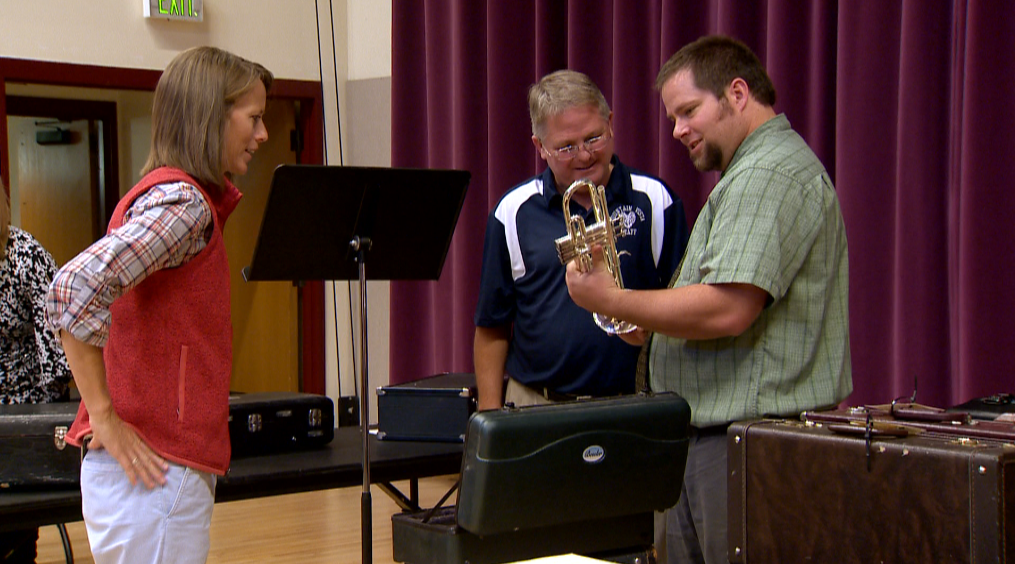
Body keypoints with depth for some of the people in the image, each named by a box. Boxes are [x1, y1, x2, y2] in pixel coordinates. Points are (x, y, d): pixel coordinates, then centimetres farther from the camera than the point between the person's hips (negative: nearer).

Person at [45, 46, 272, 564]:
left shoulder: (165, 193, 14)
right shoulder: (181, 200, -15)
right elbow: (75, 288, -28)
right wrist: (104, 418, -21)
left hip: (168, 465, 9)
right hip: (156, 471, -9)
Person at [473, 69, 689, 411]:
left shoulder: (655, 202, 4)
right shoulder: (513, 213, 6)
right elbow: (491, 329, 9)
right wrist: (491, 419, 3)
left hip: (634, 409, 0)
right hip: (535, 405, 1)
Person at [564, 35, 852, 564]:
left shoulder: (769, 173, -14)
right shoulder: (754, 170, 22)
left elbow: (727, 310, -25)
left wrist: (610, 300, -15)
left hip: (748, 442, -11)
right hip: (711, 433, 11)